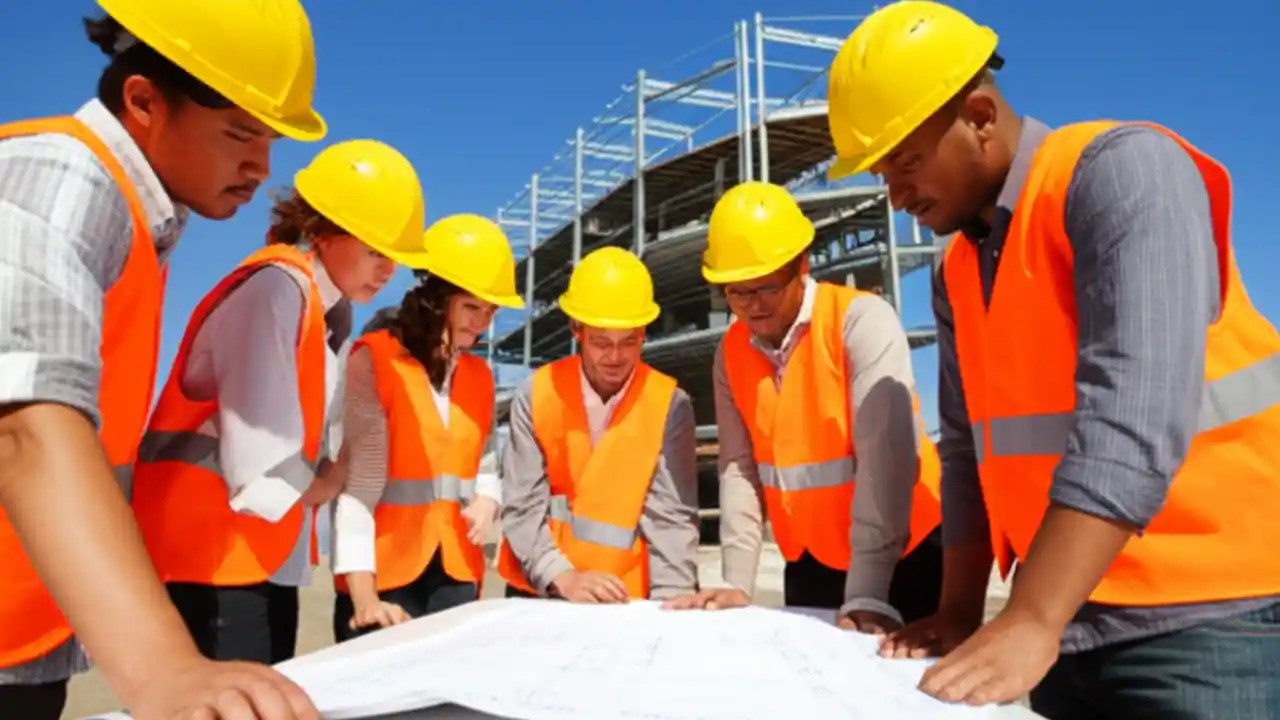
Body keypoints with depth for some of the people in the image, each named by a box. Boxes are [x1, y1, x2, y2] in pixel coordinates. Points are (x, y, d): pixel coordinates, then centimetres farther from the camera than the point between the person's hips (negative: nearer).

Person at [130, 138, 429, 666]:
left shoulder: (334, 311, 9)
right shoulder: (277, 289, -18)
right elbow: (263, 470, -22)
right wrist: (314, 490, -3)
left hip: (269, 555, 9)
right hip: (210, 554, -8)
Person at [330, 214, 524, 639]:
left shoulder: (478, 376, 11)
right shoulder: (374, 360, -8)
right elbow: (354, 479, -14)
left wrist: (486, 500, -5)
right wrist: (363, 594, -21)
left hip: (456, 574, 5)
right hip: (384, 574, -5)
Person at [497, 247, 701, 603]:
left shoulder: (670, 405, -9)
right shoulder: (536, 395, -7)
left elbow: (671, 517, -11)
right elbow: (522, 507, -8)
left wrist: (670, 598, -23)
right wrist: (563, 577, -21)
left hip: (626, 597, 0)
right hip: (538, 589, 1)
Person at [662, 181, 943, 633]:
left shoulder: (862, 320, -18)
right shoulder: (732, 353, -2)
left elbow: (885, 458, -25)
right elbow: (739, 467, -5)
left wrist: (866, 594, -29)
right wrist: (738, 583, -11)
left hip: (906, 556, -4)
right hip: (812, 562, 5)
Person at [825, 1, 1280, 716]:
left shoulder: (1119, 170, -15)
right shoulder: (958, 272, 8)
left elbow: (1134, 415, -27)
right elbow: (970, 446, 8)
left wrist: (1029, 622, -30)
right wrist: (960, 612, 1)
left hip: (1207, 613, -6)